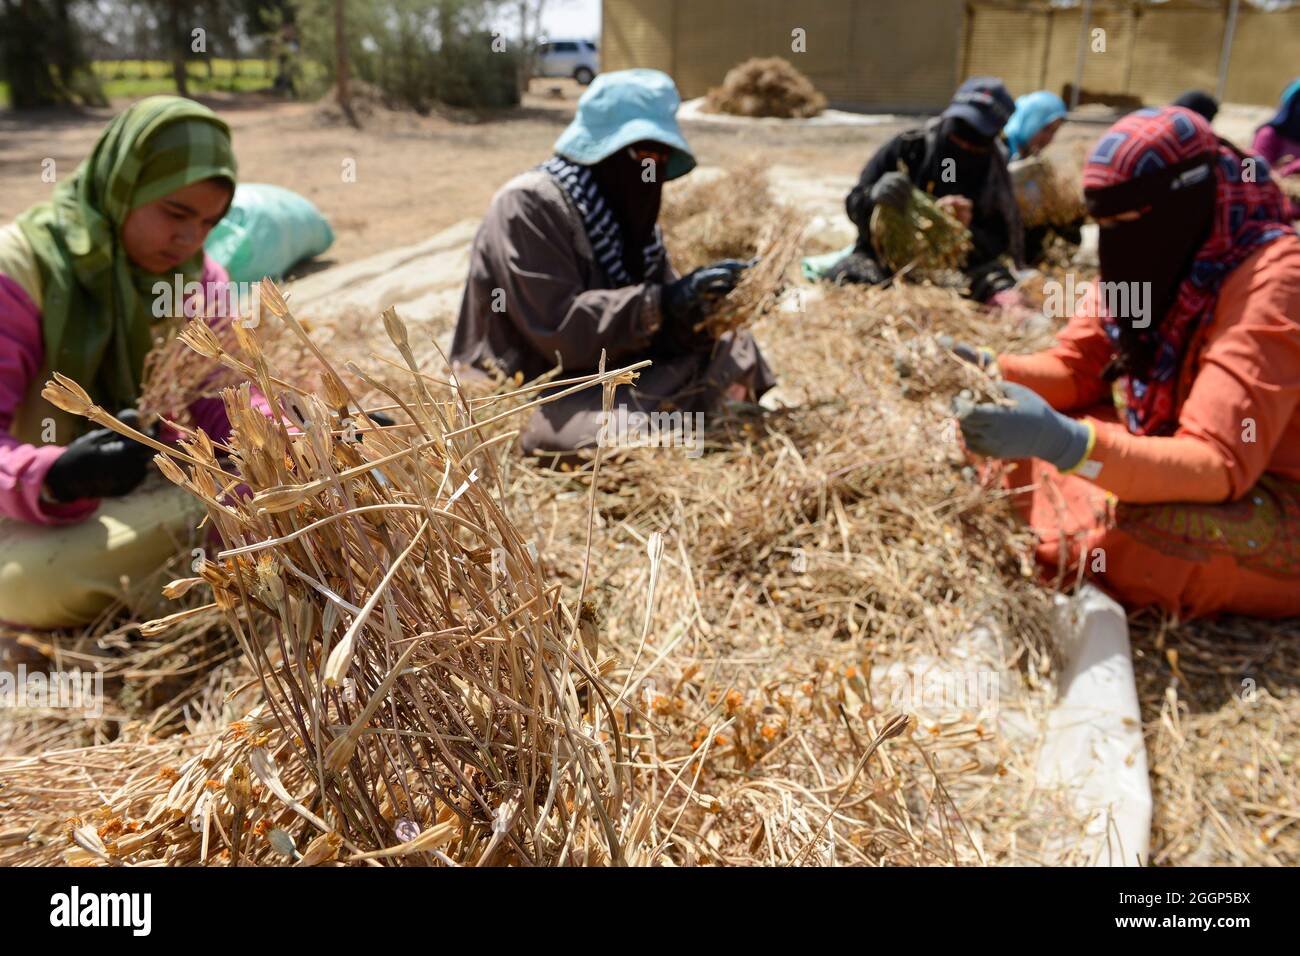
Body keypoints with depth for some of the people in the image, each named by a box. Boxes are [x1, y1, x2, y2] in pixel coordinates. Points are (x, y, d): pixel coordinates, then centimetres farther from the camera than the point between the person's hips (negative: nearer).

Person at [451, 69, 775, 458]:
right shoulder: (528, 204, -16)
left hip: (605, 381, 8)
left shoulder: (630, 209, 8)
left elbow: (659, 326, 4)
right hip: (523, 399, -8)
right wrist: (662, 303, -30)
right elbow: (560, 331, -26)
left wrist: (701, 305, -17)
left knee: (737, 352, 0)